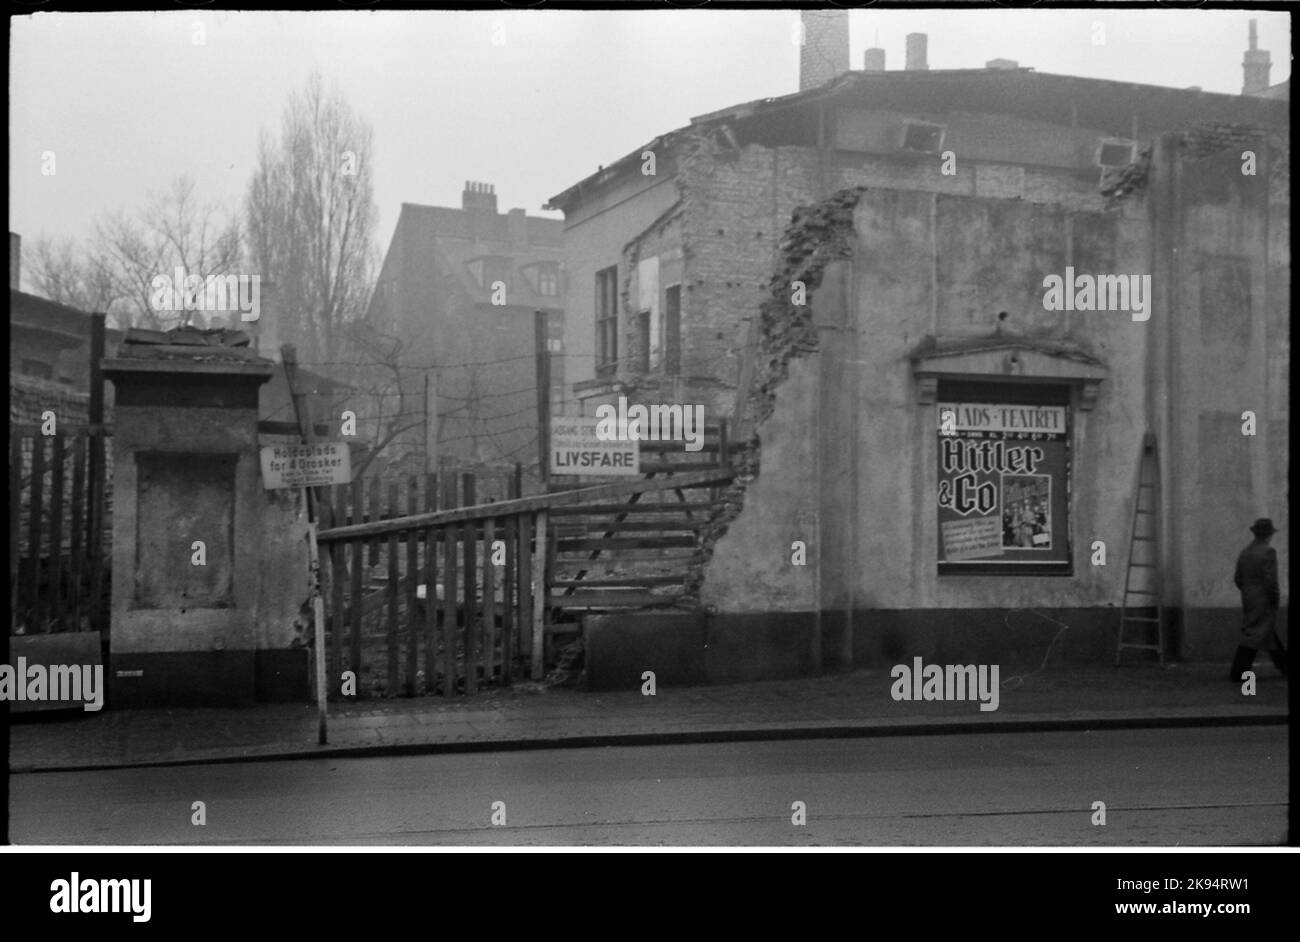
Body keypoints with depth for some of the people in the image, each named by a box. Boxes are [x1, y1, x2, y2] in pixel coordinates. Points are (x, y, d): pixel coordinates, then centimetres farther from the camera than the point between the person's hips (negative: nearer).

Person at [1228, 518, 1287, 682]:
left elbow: (1237, 578, 9)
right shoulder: (1268, 552, -15)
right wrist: (1275, 599, -10)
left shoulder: (1244, 553, 7)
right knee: (1254, 636, -5)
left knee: (1271, 635, 17)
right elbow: (1270, 579, -21)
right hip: (1264, 602, -8)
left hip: (1248, 601, 8)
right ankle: (1237, 673, -6)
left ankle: (1285, 667, 27)